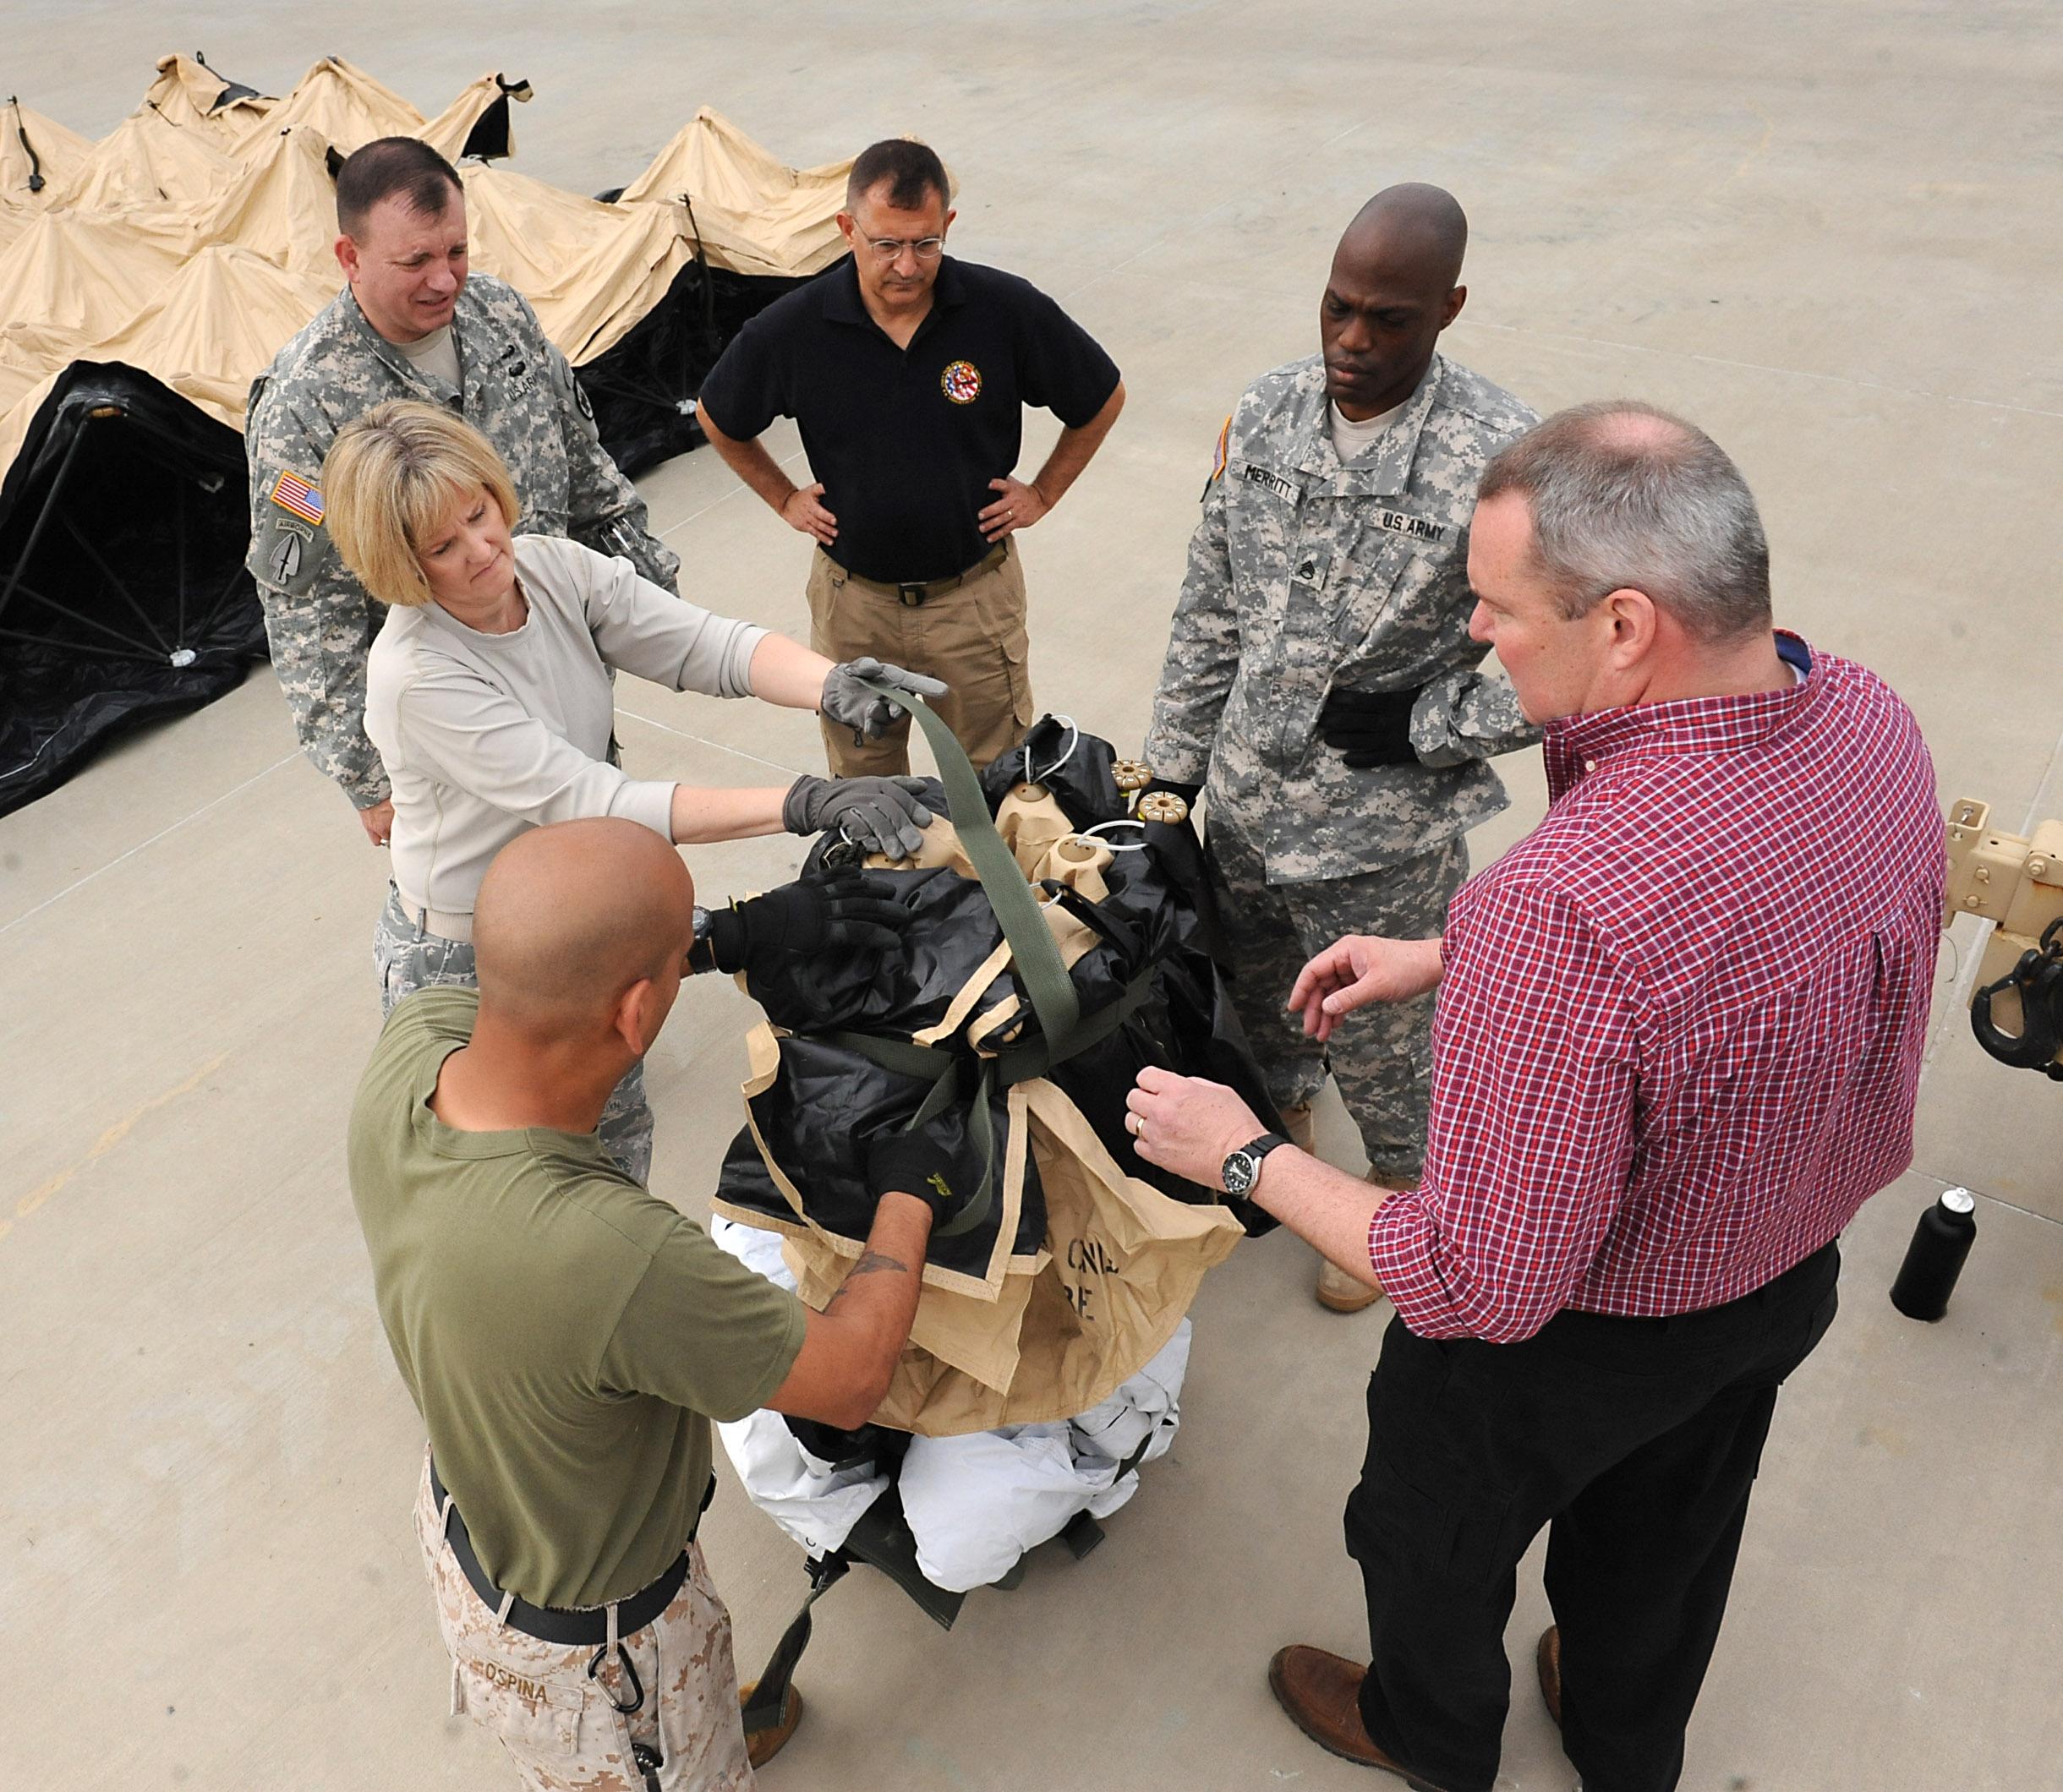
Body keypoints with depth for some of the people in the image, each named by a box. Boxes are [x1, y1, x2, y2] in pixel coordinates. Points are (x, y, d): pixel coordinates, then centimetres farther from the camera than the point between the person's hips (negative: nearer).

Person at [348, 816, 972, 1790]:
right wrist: (909, 1195, -13)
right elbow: (850, 1379, -27)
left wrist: (735, 932, -4)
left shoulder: (404, 1050, -27)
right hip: (585, 1643, -6)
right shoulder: (619, 1262, -46)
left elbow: (554, 965, -2)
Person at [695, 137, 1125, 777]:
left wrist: (1043, 492, 1)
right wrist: (784, 497, 5)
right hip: (853, 599, 1)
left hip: (974, 595, -1)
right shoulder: (793, 328, -13)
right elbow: (717, 417, 8)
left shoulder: (1009, 310, -15)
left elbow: (1102, 400, 2)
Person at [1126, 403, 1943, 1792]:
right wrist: (1450, 959, 2)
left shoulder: (1562, 908, -45)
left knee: (1434, 1533, 27)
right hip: (1795, 1276, 7)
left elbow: (1480, 1287, -34)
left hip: (1576, 1340, -6)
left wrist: (1244, 1156, -22)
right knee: (1669, 1530, 34)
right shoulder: (1870, 721, -18)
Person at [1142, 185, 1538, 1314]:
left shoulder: (1502, 458, -21)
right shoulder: (1266, 413, -5)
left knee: (1378, 1041, 16)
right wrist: (1172, 768, 6)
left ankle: (1400, 1201, 46)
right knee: (1256, 994, 26)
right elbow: (1209, 611, 4)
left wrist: (1421, 725, -18)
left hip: (1381, 837, -5)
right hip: (1245, 803, 5)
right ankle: (1285, 1128, 56)